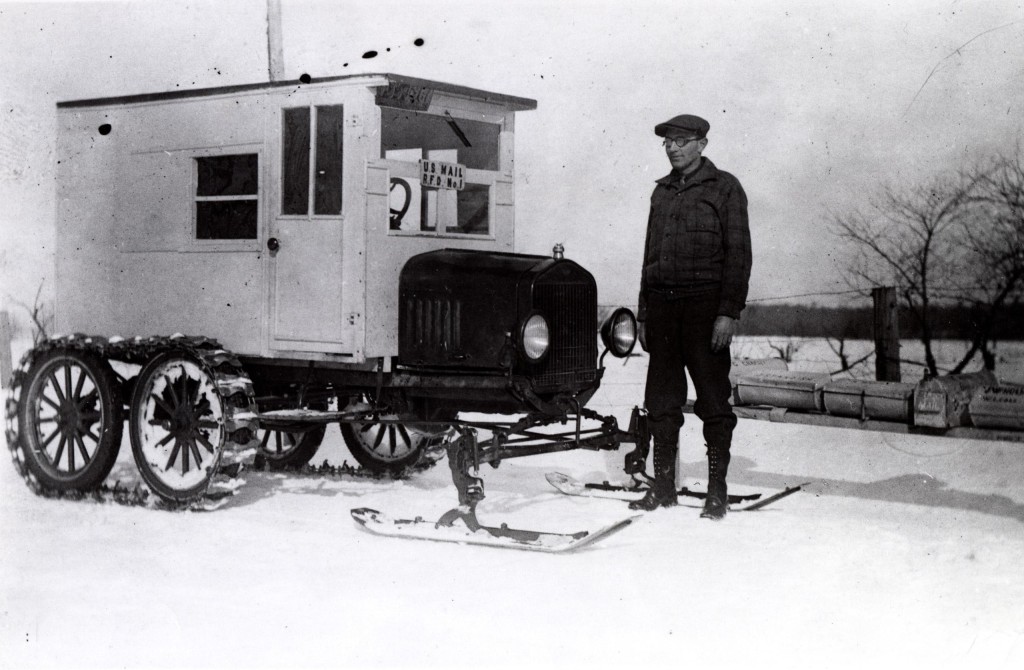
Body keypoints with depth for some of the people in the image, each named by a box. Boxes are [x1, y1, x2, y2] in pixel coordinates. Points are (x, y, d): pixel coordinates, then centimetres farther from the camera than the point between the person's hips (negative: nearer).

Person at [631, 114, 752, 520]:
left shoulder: (724, 188, 1)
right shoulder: (662, 191, 18)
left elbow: (738, 254, -5)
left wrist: (729, 312, -14)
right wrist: (643, 314, 15)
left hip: (704, 303, -5)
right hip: (661, 303, 5)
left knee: (713, 399, -2)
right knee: (661, 399, 6)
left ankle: (717, 491, 3)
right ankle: (663, 487, 13)